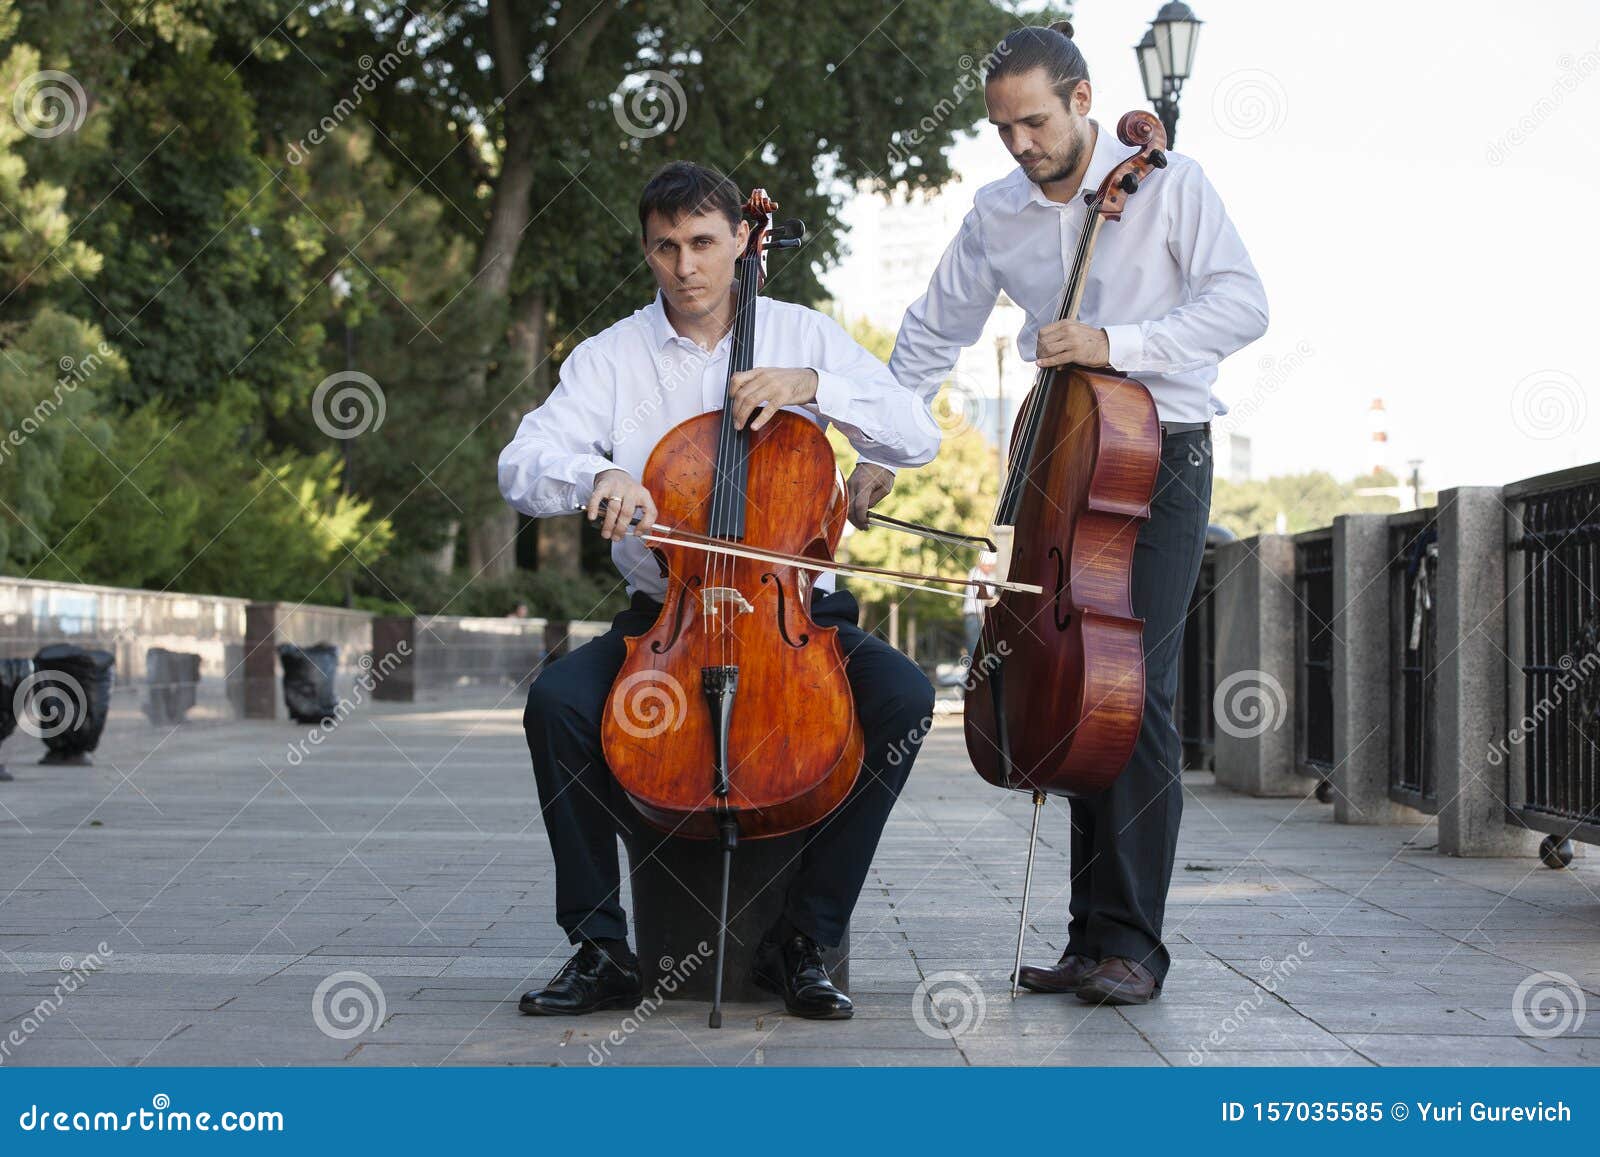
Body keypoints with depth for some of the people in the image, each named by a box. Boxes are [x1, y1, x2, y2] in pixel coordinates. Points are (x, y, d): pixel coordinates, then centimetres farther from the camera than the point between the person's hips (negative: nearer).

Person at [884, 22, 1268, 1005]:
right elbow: (932, 337, 19)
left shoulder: (1170, 182, -5)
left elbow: (1242, 304, -14)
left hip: (1163, 455, -5)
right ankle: (1093, 935, 6)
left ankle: (1132, 943, -13)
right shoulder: (997, 216, 9)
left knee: (1136, 690, -15)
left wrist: (1115, 343, -24)